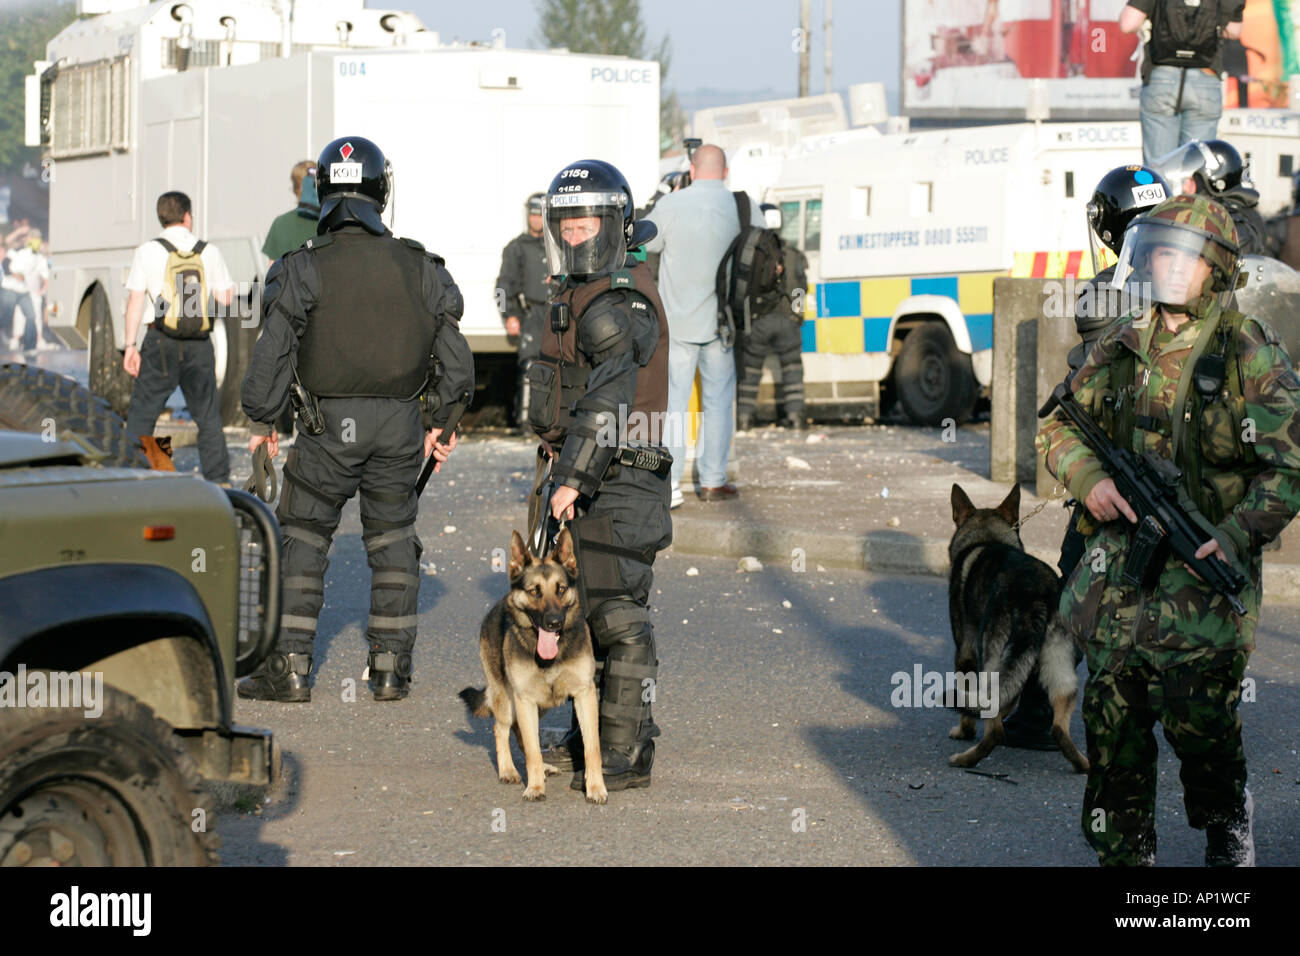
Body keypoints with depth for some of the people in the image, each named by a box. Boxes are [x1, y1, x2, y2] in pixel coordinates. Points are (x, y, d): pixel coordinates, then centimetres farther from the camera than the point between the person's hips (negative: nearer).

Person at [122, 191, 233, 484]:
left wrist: (131, 345, -2)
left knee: (142, 412, 5)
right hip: (199, 343, 2)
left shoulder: (148, 251, -2)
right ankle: (218, 479, 9)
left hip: (162, 342, -2)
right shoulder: (209, 252, 4)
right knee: (208, 414, 10)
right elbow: (225, 298, 6)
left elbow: (135, 301, -4)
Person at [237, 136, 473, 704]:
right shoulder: (418, 267, 2)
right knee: (392, 539, 14)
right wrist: (439, 421, 18)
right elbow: (454, 358, 6)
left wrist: (262, 422, 3)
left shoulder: (303, 268, -8)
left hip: (329, 423, -3)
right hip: (400, 423, 3)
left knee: (303, 536, 8)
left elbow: (273, 353, -10)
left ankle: (290, 667, 2)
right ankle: (390, 669, 13)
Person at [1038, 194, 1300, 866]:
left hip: (1203, 570, -4)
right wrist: (1089, 477, -4)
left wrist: (1235, 537, -21)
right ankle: (1124, 854, 18)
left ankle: (1228, 833, 23)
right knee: (1111, 718, 5)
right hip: (1120, 564, 4)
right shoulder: (1120, 348, 8)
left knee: (1201, 722, -4)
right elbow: (1059, 427, 17)